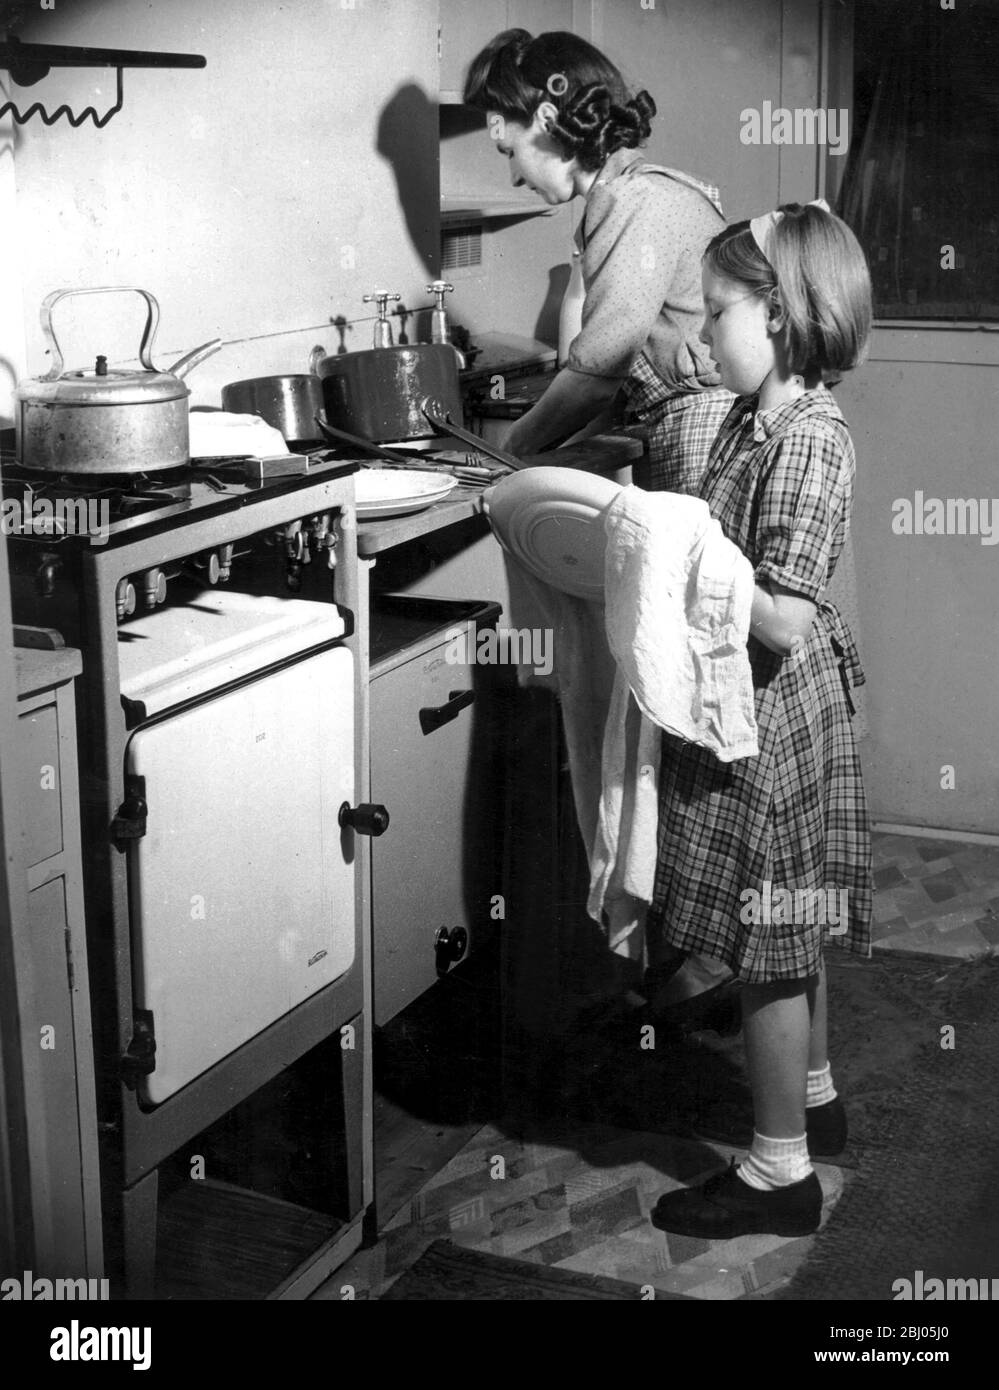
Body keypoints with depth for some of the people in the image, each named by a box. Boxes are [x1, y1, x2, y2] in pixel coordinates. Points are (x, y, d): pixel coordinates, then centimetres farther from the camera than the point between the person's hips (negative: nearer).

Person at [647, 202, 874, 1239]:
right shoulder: (756, 417, 7)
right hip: (759, 711, 10)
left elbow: (784, 615, -28)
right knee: (788, 930, 23)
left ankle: (781, 1172, 15)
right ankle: (812, 1094, 42)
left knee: (770, 944, 2)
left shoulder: (809, 442, -23)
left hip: (768, 716, -10)